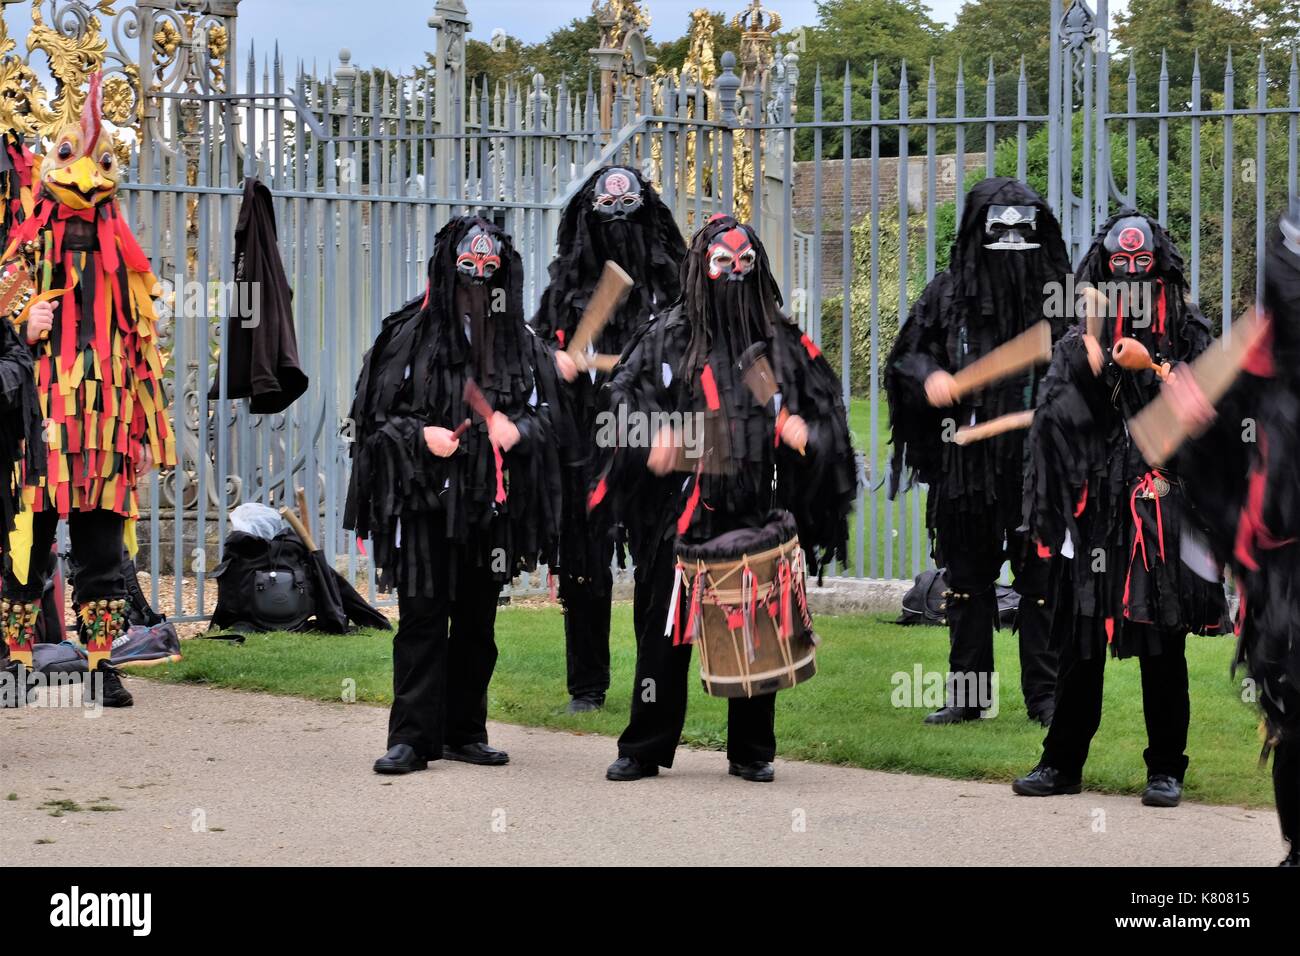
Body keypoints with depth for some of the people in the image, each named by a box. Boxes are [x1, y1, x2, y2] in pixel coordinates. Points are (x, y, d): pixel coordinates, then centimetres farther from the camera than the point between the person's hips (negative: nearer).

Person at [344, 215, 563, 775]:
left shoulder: (521, 344, 8)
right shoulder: (409, 336, -2)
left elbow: (550, 410, 13)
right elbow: (373, 414, 0)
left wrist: (518, 428, -8)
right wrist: (420, 436, -16)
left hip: (492, 503, 4)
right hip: (425, 499, -4)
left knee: (478, 622, 10)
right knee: (422, 618, -5)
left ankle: (465, 731, 19)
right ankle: (412, 737, -1)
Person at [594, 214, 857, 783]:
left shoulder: (781, 340, 11)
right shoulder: (669, 335, 6)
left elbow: (826, 405, 15)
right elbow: (623, 393, 3)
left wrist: (802, 428, -6)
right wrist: (654, 433, -15)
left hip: (760, 512, 2)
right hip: (685, 509, -2)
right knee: (665, 629, 1)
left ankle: (751, 752, 16)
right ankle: (644, 749, 10)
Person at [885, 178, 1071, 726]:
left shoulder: (1059, 292, 1)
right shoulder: (948, 293, 4)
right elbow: (905, 356, 11)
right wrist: (929, 376, -11)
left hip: (1039, 467, -2)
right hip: (966, 469, 2)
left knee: (1042, 582, 2)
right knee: (967, 583, 10)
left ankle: (1045, 696, 10)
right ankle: (968, 695, 19)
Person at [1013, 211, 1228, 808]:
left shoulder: (1190, 342, 6)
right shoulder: (1079, 346, 9)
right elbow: (1052, 418, -1)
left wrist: (1151, 372, -14)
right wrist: (1091, 368, -13)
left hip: (1163, 518, -1)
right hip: (1095, 518, 1)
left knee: (1163, 647, 2)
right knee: (1080, 645, 6)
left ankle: (1166, 769, 10)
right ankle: (1063, 764, 15)